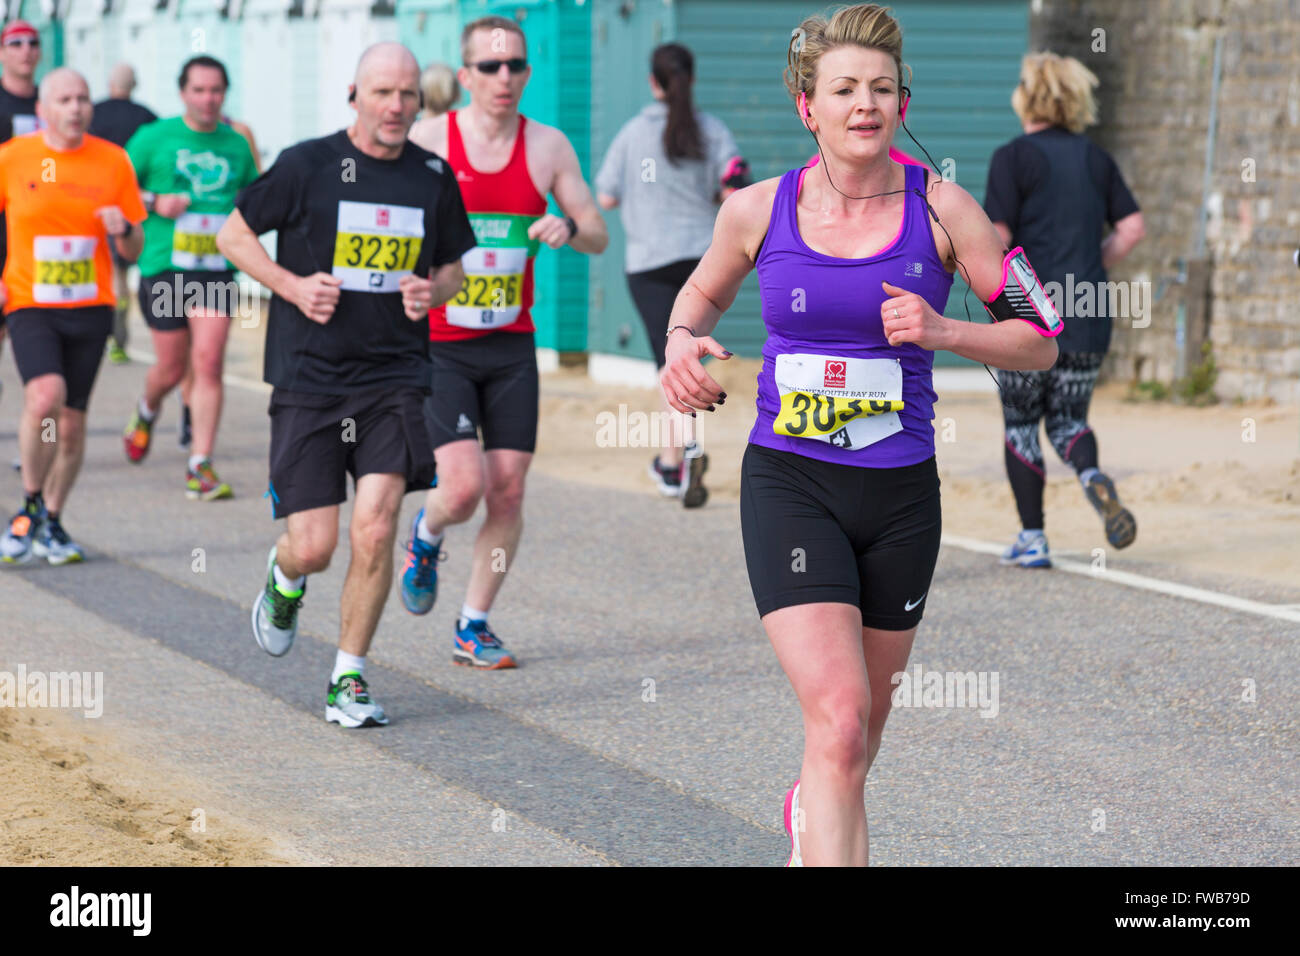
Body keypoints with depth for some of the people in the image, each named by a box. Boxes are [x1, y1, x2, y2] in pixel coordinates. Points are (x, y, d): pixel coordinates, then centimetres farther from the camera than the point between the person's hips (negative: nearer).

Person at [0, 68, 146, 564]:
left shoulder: (112, 161, 2)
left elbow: (133, 252, 7)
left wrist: (124, 230, -15)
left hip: (90, 308, 2)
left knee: (72, 422, 5)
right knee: (46, 396, -25)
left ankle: (52, 523, 23)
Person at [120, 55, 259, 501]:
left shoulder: (237, 145, 11)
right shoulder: (154, 137, 2)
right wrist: (153, 201, -11)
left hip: (217, 268, 2)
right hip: (165, 265, -1)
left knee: (209, 362, -11)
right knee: (171, 368, 6)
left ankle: (200, 466, -8)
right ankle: (146, 412, 42)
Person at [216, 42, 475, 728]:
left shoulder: (433, 177, 5)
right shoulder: (306, 165, -4)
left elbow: (453, 265, 19)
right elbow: (233, 235, 5)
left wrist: (432, 292, -3)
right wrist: (293, 285, -9)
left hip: (395, 380, 2)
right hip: (308, 380, -2)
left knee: (374, 529, -13)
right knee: (313, 547, -4)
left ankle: (348, 682, 4)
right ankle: (284, 579, 36)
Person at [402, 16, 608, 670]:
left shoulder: (548, 148, 2)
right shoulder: (427, 143, -6)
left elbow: (598, 236, 8)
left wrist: (569, 229, -13)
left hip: (511, 346, 3)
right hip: (438, 346, -3)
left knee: (508, 490, 0)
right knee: (464, 485, -15)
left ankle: (473, 627, 15)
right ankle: (425, 538, 21)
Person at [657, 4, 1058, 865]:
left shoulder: (941, 208, -4)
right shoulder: (758, 210, -3)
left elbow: (1038, 343, -1)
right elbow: (705, 292, 19)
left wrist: (941, 331, -18)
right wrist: (683, 342, -3)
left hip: (901, 494, 2)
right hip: (790, 485, -2)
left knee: (860, 724, 18)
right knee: (839, 719, -20)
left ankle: (812, 819, 52)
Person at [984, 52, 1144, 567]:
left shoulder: (1014, 158, -6)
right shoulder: (1096, 158, 9)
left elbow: (997, 236, -13)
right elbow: (1132, 227, 4)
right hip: (1088, 314, 4)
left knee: (1021, 424, 10)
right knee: (1068, 419, 15)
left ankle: (1032, 539, 8)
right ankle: (1092, 476, -18)